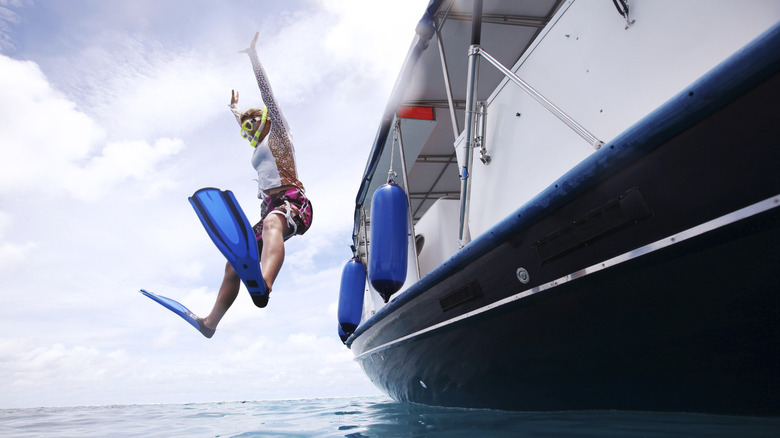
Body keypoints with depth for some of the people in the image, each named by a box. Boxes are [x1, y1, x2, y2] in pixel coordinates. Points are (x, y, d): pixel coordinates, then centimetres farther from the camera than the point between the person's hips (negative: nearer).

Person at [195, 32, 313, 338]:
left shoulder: (277, 134, 13)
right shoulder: (259, 146, 34)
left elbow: (267, 95, 3)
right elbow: (243, 119, 55)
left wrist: (253, 55, 6)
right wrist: (234, 108, 71)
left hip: (292, 201, -9)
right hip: (271, 209, 9)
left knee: (272, 222, -43)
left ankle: (264, 286, -69)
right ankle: (210, 323, 13)